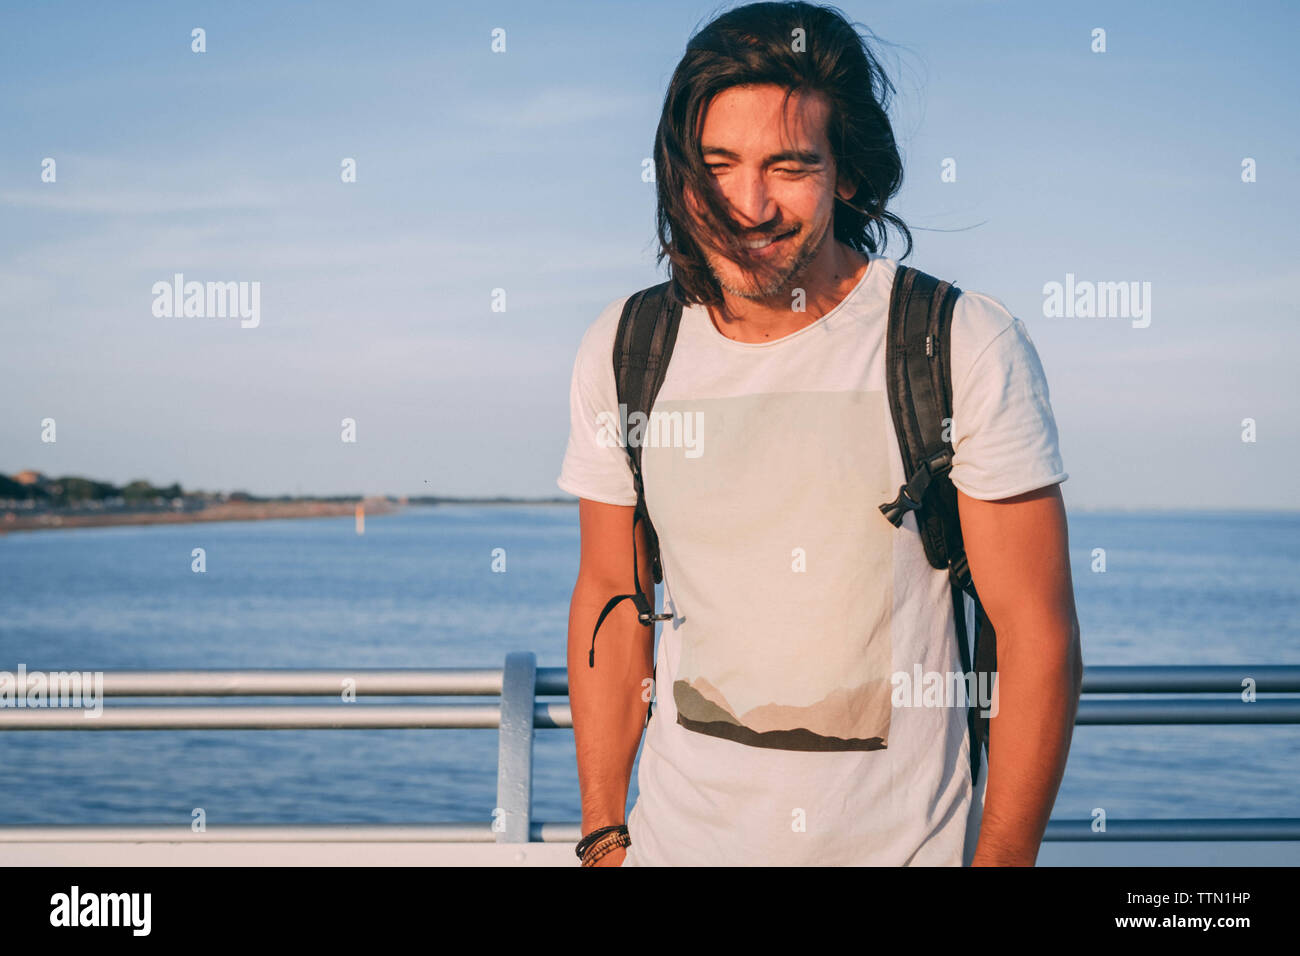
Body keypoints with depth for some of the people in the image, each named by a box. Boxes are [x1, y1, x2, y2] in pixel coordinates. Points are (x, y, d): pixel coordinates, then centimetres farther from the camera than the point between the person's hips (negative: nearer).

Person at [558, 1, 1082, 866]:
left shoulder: (969, 348, -14)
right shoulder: (622, 350, -3)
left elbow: (1038, 634, -11)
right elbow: (612, 597, 5)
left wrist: (1002, 859, -13)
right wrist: (603, 835, 5)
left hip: (906, 843, -2)